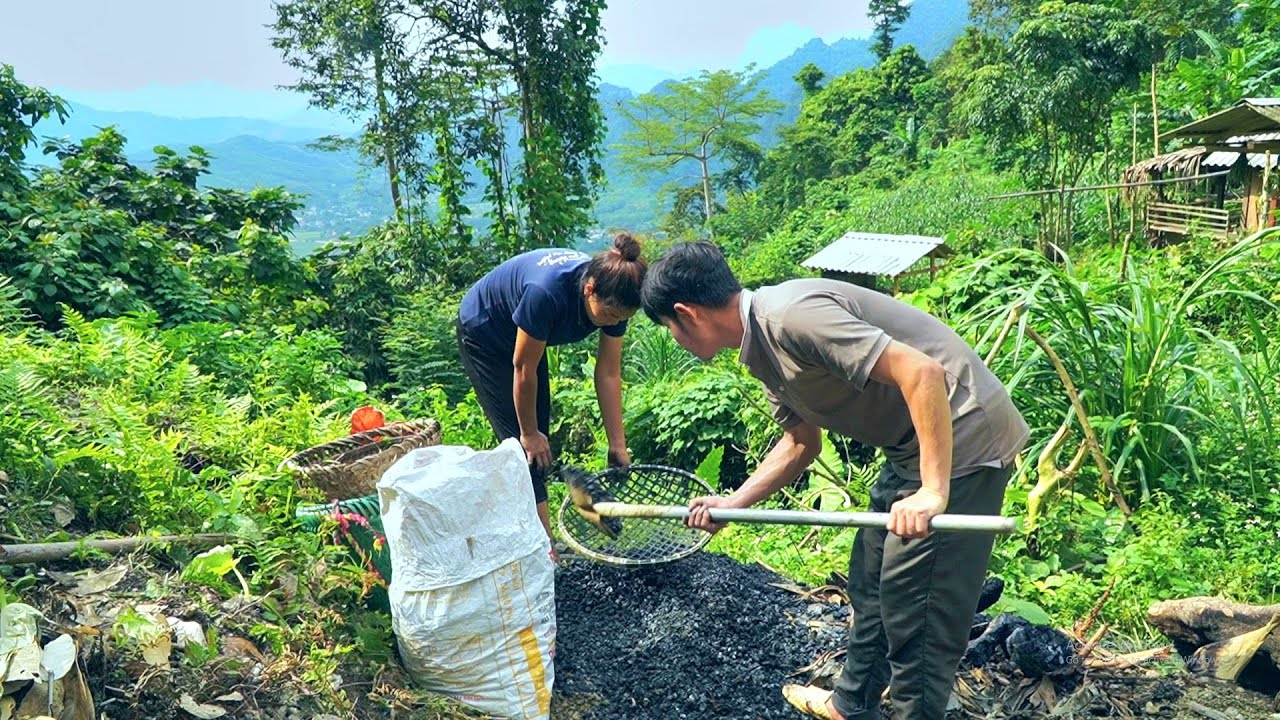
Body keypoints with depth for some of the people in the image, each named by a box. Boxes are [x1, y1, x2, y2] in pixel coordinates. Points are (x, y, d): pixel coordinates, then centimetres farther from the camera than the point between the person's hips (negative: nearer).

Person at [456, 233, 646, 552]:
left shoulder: (612, 297, -23)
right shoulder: (547, 293, -42)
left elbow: (609, 375, -14)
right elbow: (524, 371, -29)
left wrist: (618, 445, -13)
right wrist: (529, 433, -16)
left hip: (520, 332, 7)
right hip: (483, 333, -7)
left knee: (537, 436, 8)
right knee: (523, 441, -10)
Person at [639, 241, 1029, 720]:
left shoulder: (789, 314, -24)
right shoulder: (762, 349, 7)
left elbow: (922, 373, -29)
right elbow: (801, 443, 18)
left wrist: (932, 492, -31)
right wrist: (732, 504, 12)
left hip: (958, 439, -10)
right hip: (911, 446, 10)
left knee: (914, 606, 0)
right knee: (870, 581, 21)